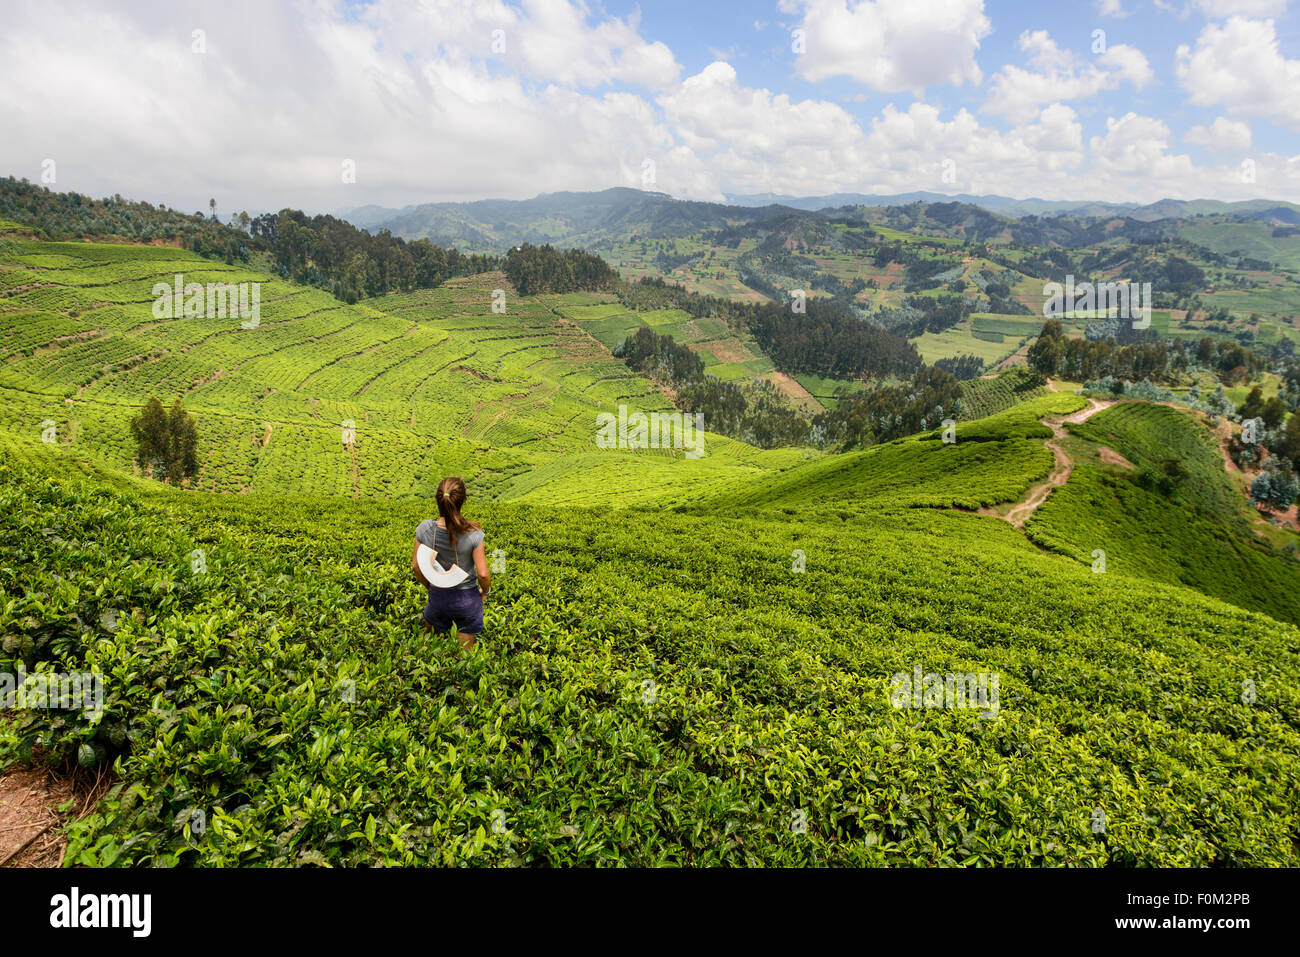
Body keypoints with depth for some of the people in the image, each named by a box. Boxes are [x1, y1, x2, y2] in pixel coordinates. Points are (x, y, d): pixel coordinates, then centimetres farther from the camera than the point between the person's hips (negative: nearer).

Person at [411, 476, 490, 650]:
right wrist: (485, 591, 4)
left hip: (437, 597, 2)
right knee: (465, 653, 20)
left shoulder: (424, 529, -17)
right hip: (467, 598, -2)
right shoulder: (473, 534, -25)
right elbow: (483, 574, -18)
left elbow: (416, 566, -4)